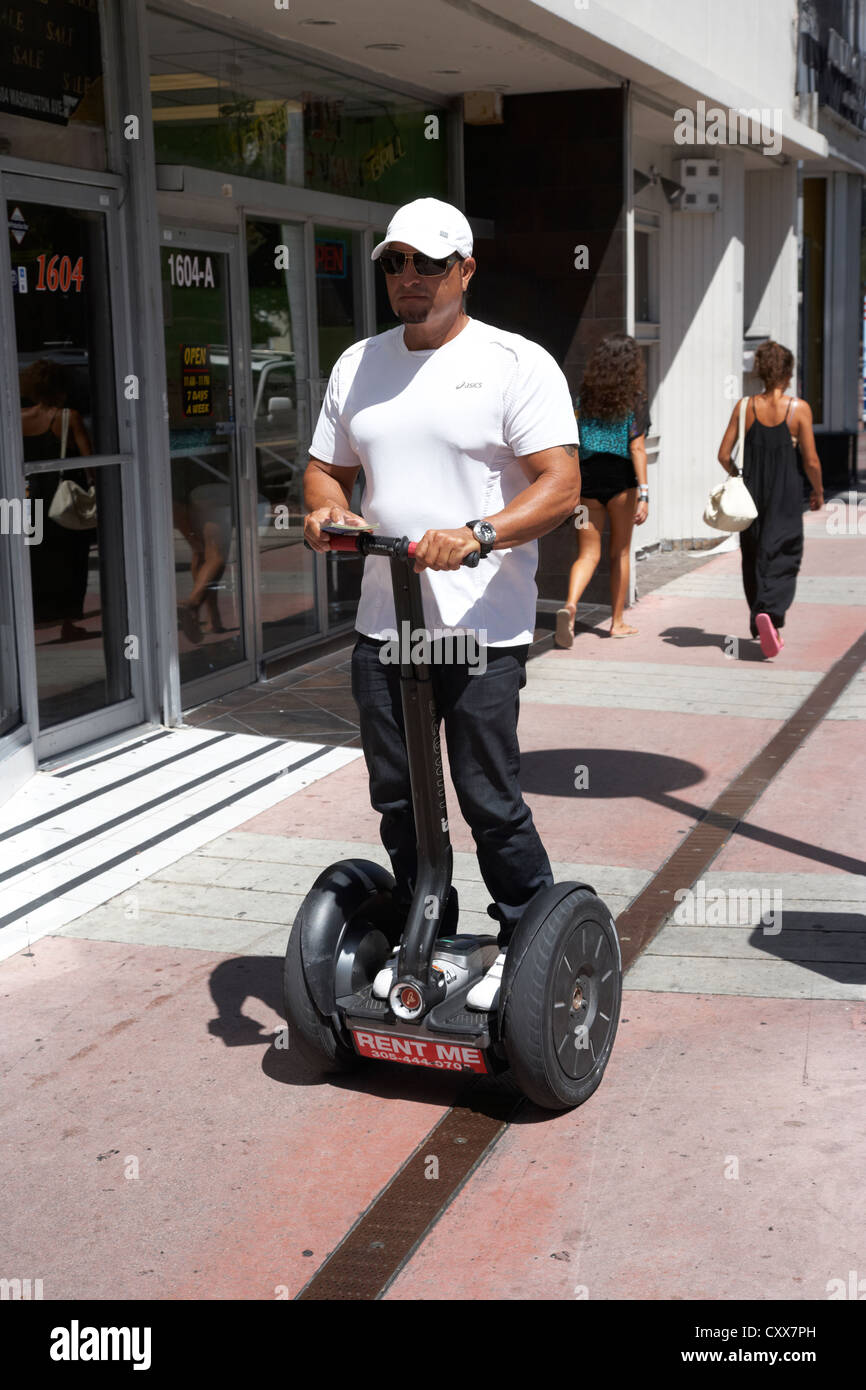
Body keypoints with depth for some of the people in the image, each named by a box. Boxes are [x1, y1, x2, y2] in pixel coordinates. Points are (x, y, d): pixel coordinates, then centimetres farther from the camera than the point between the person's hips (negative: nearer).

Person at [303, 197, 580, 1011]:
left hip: (480, 630, -6)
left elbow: (560, 484, -13)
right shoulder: (357, 365, 14)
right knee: (397, 799, 13)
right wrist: (327, 509, -4)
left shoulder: (515, 363, -4)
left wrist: (476, 534, -29)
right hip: (381, 625, 6)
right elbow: (326, 467, 20)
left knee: (489, 799, -1)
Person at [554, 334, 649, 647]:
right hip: (620, 480, -2)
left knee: (588, 554, 5)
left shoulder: (584, 398, 5)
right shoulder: (634, 400, -4)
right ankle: (617, 621, 19)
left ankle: (570, 605, -22)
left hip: (587, 479, 2)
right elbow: (637, 448, -10)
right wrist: (643, 492, -12)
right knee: (620, 552, 12)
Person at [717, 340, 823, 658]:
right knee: (782, 559, 2)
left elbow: (724, 455, 0)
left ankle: (759, 623, 25)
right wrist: (818, 492, 11)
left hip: (751, 490, 3)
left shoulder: (745, 407, -1)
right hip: (785, 495, -3)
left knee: (754, 558, 16)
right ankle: (770, 613, -21)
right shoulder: (798, 408, -8)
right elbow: (811, 461, -6)